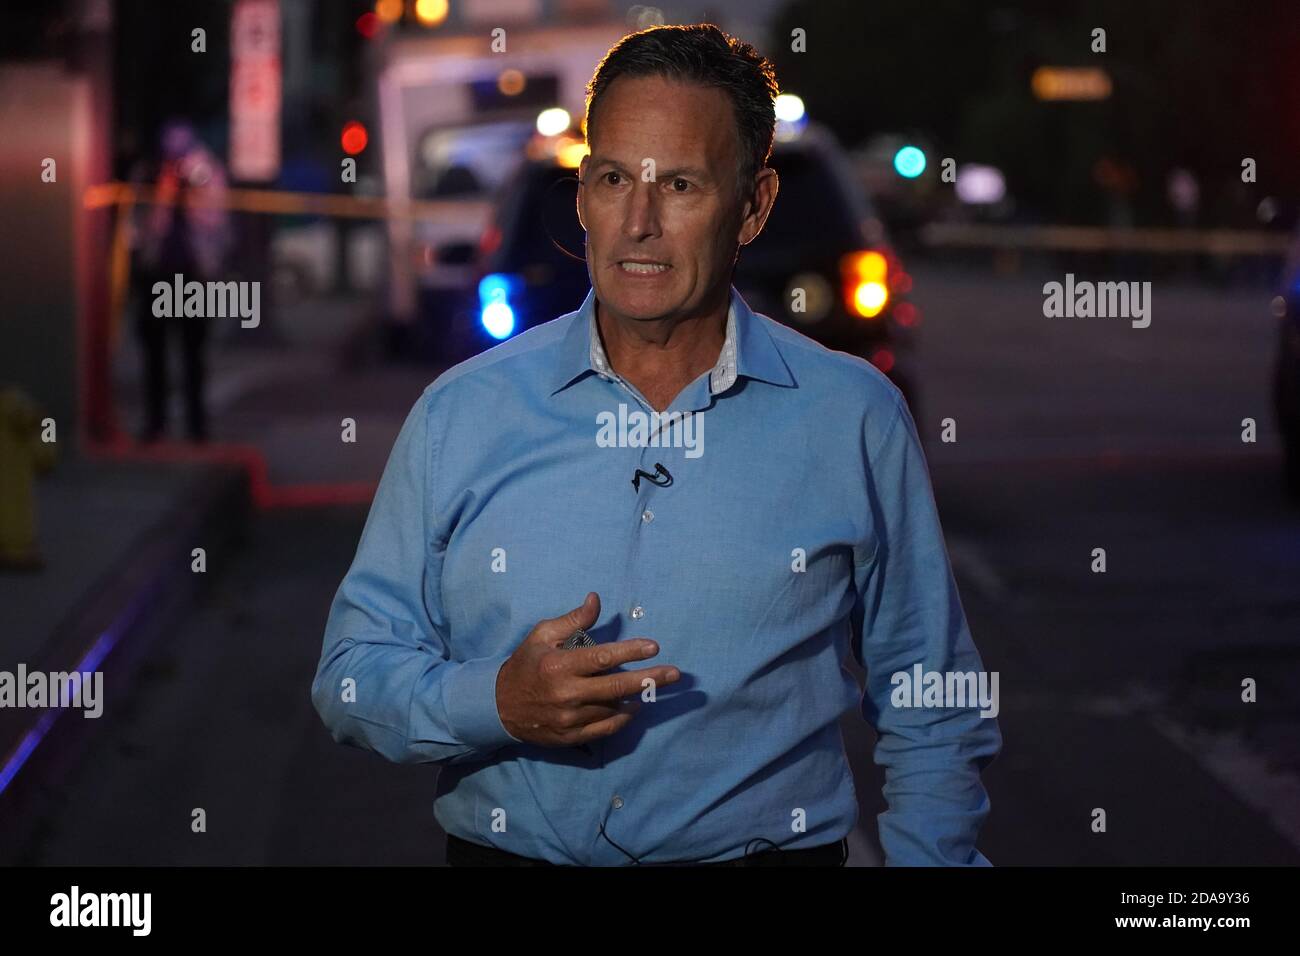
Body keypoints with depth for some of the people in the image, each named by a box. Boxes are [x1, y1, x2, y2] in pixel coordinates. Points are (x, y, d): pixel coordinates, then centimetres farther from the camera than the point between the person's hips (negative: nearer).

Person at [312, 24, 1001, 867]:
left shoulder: (857, 422, 6)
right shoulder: (461, 413, 6)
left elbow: (937, 720, 11)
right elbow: (351, 673, 7)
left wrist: (928, 860, 0)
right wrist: (496, 703, -9)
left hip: (768, 852, 1)